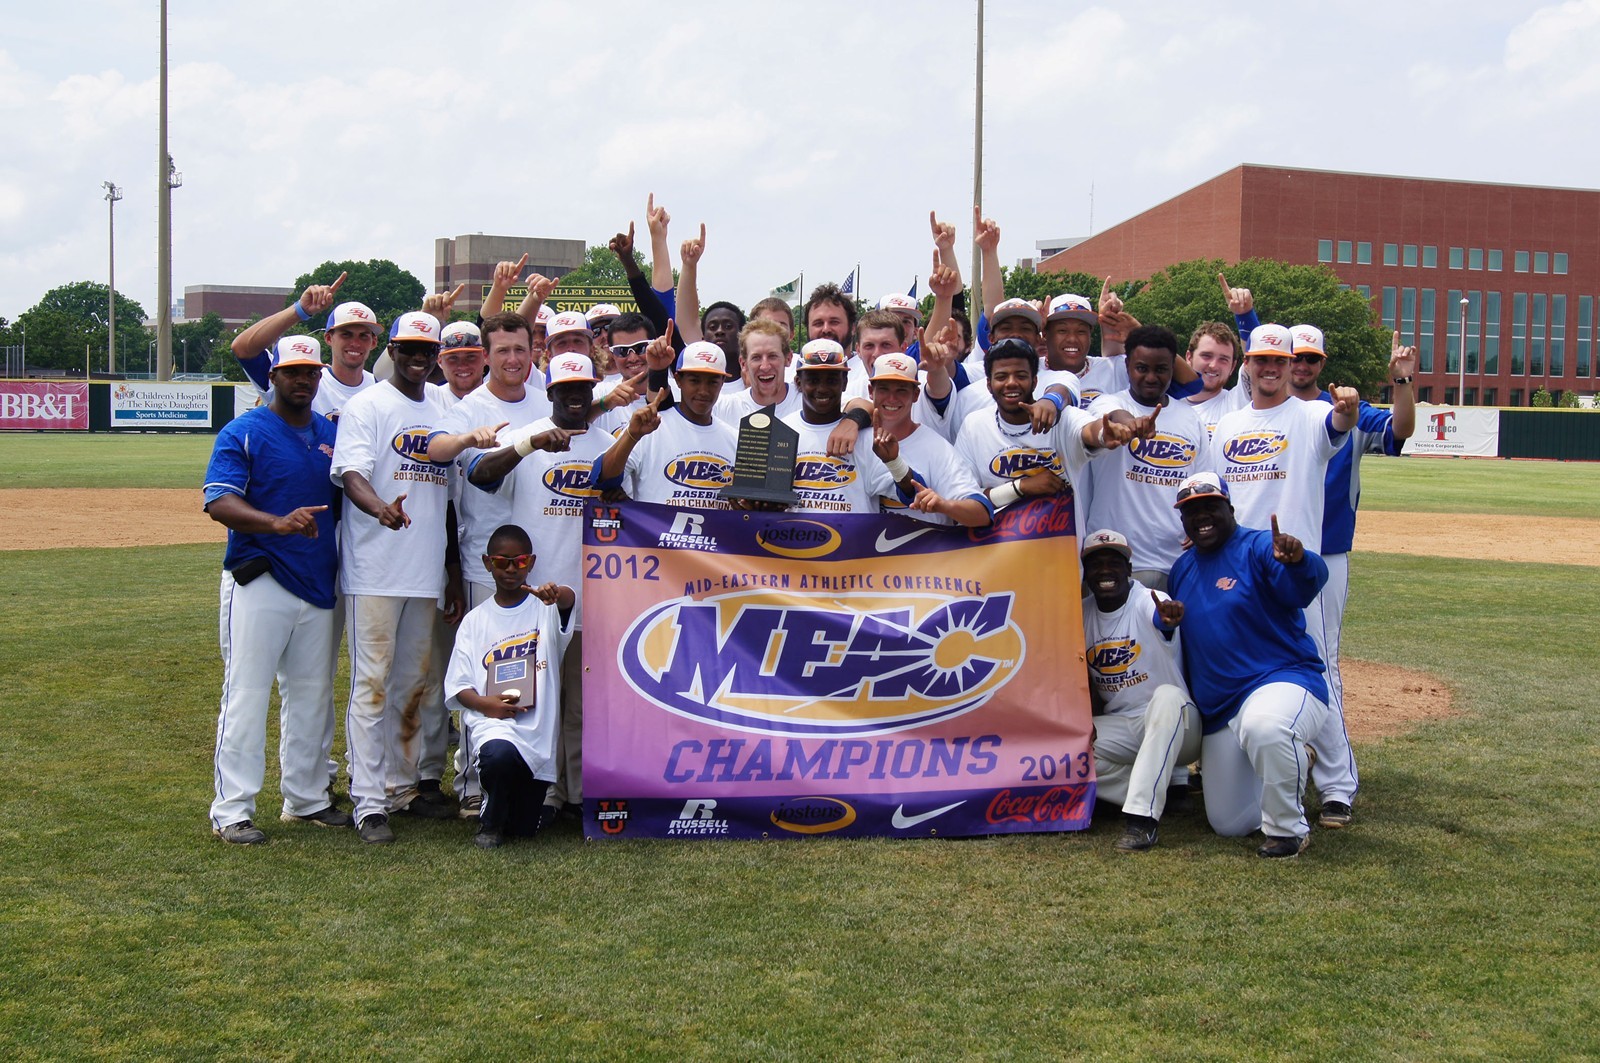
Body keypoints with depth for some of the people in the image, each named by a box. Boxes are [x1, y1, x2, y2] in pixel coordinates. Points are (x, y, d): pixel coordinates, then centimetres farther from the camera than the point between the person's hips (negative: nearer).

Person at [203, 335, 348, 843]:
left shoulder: (333, 434, 13)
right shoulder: (243, 433, -4)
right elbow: (219, 503, -16)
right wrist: (278, 523, -33)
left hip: (319, 586, 6)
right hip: (258, 583, -6)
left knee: (312, 696, 13)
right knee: (246, 694, -5)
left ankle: (307, 799, 24)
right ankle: (232, 810, 0)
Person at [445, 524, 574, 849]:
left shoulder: (545, 606, 4)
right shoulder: (475, 621, 9)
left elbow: (568, 600, -22)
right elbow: (458, 686, 7)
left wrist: (556, 594, -46)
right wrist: (484, 703, -15)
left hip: (538, 729, 1)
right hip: (493, 720, -1)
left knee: (525, 828, 3)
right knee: (499, 755, -37)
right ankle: (491, 822, -6)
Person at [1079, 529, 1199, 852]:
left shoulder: (1150, 603, -13)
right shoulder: (1081, 615, 3)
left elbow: (1159, 618, -40)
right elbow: (1087, 681, 9)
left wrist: (1169, 620, -65)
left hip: (1171, 721, -5)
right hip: (1120, 726, 5)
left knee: (1167, 696, -39)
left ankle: (1142, 815, -39)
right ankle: (1159, 791, -9)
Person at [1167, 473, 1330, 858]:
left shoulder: (1260, 548, -9)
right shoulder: (1182, 569, 13)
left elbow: (1305, 586, -29)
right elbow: (1180, 643, 20)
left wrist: (1297, 561, -52)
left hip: (1283, 682, -7)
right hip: (1217, 713, 7)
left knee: (1264, 726, -44)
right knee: (1230, 825, 8)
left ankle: (1289, 829, -19)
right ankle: (1290, 770, 37)